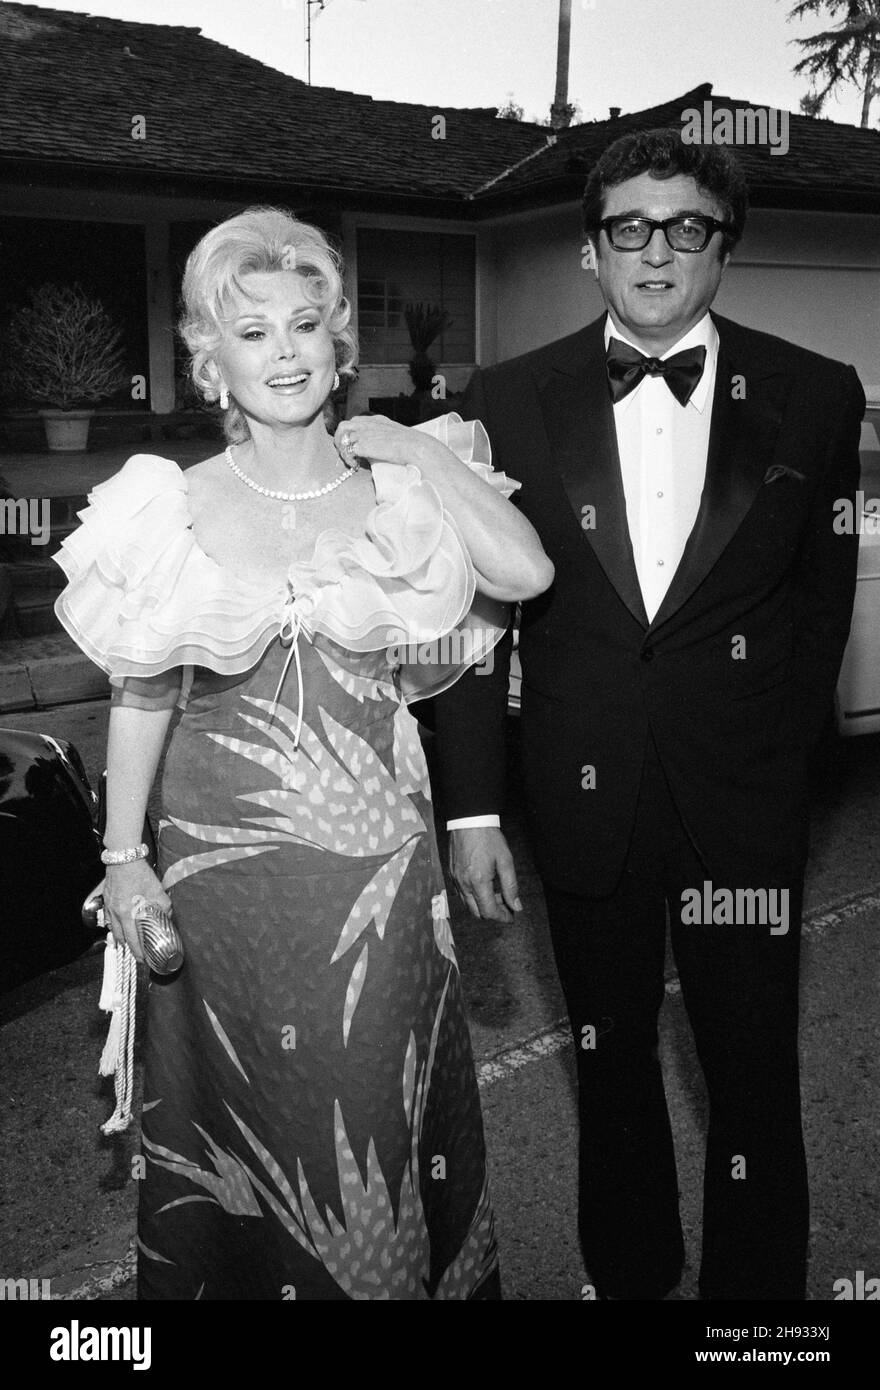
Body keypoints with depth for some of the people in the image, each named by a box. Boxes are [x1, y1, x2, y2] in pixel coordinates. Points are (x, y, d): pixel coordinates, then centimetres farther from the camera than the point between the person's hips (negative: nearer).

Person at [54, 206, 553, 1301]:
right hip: (227, 860, 0)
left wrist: (418, 452, -11)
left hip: (379, 861, 1)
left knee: (378, 1108, 15)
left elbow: (527, 573, -17)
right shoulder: (176, 508, -3)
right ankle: (245, 1273, 41)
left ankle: (406, 1275, 41)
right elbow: (140, 695, 0)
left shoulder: (401, 486, -1)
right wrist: (122, 860, 0)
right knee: (243, 1117, 16)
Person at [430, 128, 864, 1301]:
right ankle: (627, 1271, 40)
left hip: (744, 806, -1)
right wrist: (472, 808, -4)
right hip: (584, 799, 1)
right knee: (610, 1061, 18)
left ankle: (755, 1287, 32)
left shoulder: (815, 398, -2)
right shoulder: (511, 401, -1)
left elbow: (823, 599, 7)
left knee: (754, 1080, 9)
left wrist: (777, 747, 4)